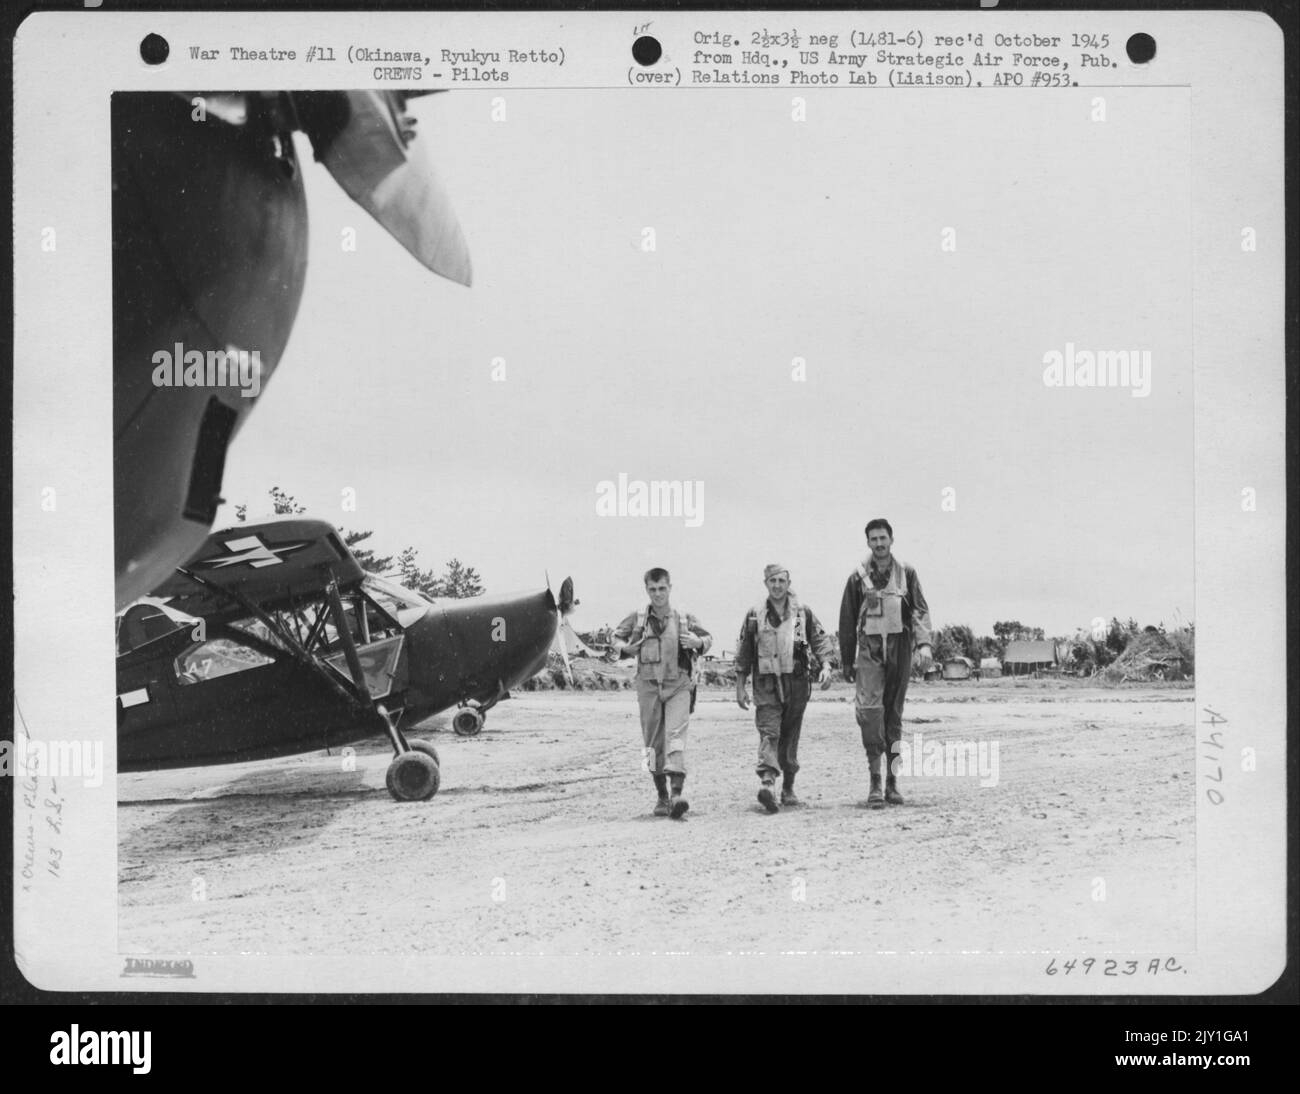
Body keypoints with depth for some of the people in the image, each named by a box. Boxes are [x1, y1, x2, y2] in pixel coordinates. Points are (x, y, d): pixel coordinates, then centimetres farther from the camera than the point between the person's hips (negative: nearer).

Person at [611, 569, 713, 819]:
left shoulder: (685, 618, 2)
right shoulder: (637, 619, 3)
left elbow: (707, 637, 14)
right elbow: (616, 637, 17)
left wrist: (698, 643, -8)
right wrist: (625, 648, -4)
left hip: (678, 685, -2)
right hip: (648, 686, 2)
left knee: (675, 736, -17)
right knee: (653, 742, 6)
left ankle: (677, 793, -27)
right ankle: (662, 796, 18)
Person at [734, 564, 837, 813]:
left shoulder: (803, 614, 7)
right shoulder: (754, 616, 6)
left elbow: (821, 641, 8)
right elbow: (743, 654, 10)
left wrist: (825, 667, -10)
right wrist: (740, 687, 8)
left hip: (796, 683, 1)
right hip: (766, 684, -1)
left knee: (790, 738, 8)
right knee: (769, 733, -16)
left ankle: (788, 789, 19)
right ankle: (766, 783, -31)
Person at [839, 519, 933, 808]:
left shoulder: (906, 573, 6)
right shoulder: (858, 578, 5)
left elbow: (920, 610, 1)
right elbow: (847, 622, 10)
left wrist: (924, 644, -14)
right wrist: (846, 662, 11)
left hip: (900, 647, 1)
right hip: (869, 648, -1)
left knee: (894, 713, 6)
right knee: (871, 709, -15)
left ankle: (893, 781, 13)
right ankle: (875, 781, -15)